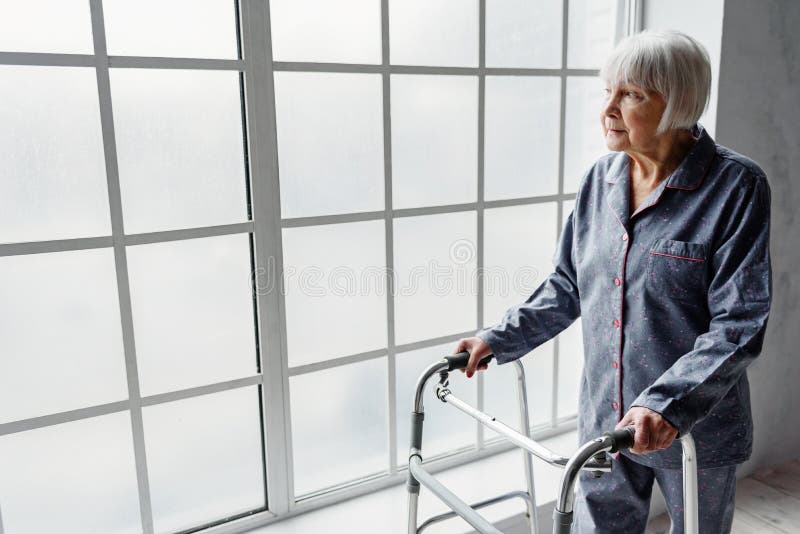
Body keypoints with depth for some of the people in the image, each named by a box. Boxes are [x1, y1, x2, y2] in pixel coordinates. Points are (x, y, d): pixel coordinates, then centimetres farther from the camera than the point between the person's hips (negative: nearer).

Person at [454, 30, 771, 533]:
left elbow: (739, 324, -19)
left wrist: (667, 404, -29)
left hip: (696, 428, -3)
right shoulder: (601, 178, 0)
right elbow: (566, 288, 8)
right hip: (606, 419, 4)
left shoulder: (737, 185, -15)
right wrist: (498, 339, 2)